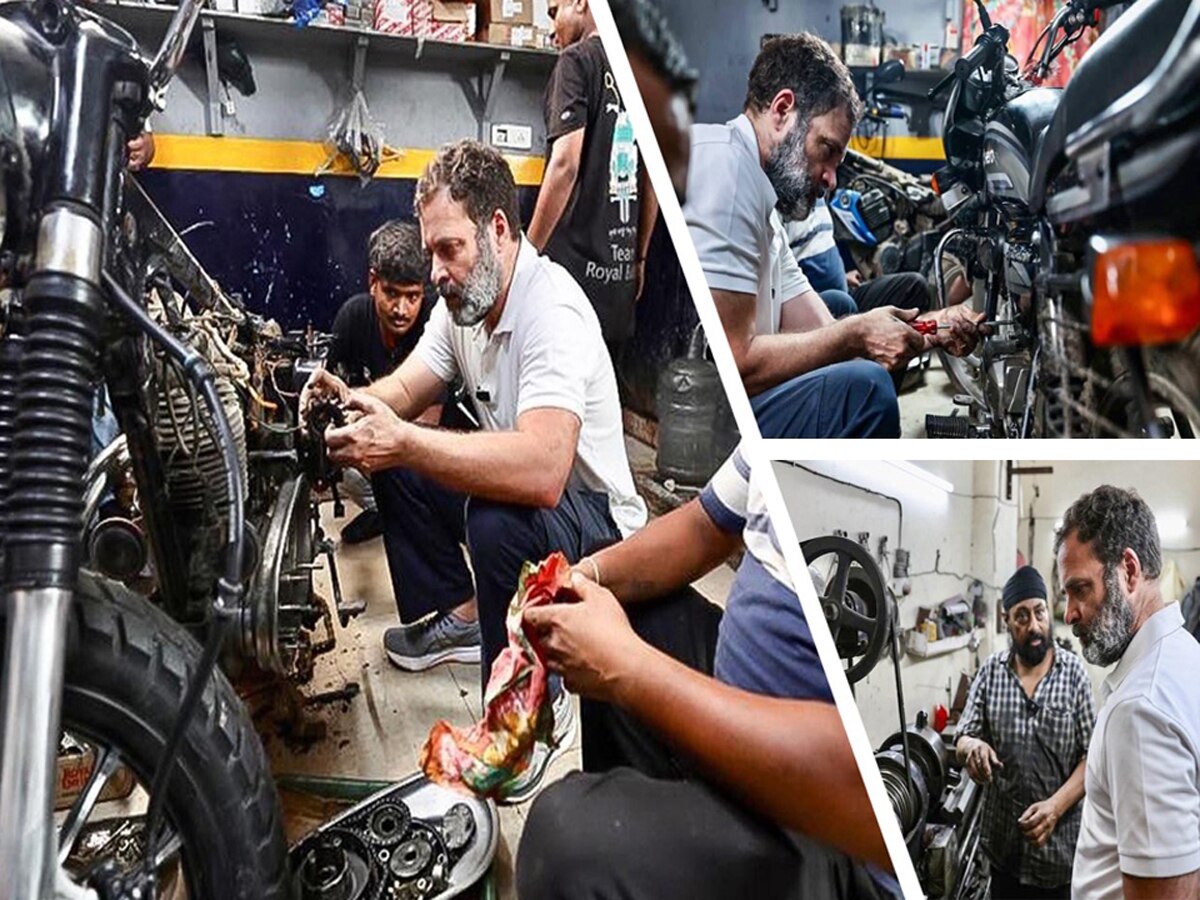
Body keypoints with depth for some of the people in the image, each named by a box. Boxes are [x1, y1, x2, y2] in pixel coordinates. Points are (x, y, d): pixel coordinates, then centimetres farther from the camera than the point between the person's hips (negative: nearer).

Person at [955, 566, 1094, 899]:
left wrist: (1055, 806, -20)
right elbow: (961, 743, 0)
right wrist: (972, 747, -24)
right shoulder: (990, 671, -1)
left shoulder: (1074, 672, -6)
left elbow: (1092, 755, -7)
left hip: (1061, 844, -1)